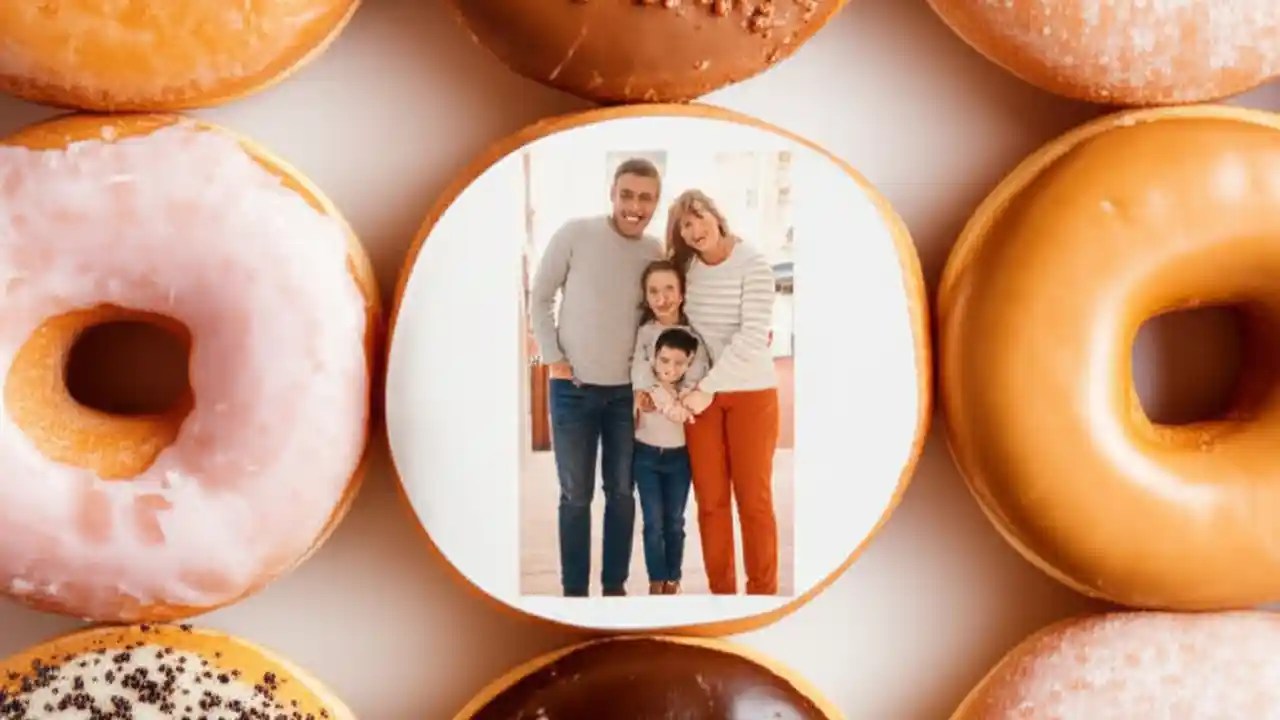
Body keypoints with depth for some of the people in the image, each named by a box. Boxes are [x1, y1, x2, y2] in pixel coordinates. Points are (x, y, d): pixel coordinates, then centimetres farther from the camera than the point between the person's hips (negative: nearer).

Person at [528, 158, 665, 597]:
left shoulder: (657, 252, 0)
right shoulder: (575, 234, -9)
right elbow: (540, 297, -2)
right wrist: (552, 358, -7)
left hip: (628, 391, 3)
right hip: (573, 388, -2)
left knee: (621, 493, 10)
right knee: (576, 495, 6)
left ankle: (615, 585, 23)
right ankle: (574, 590, 17)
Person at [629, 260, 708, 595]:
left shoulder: (694, 335, -1)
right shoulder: (640, 332, -2)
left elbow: (694, 382, -13)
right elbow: (639, 373, -17)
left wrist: (658, 399, -23)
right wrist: (669, 402, -28)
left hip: (679, 452, 0)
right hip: (645, 450, 0)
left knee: (674, 521, 9)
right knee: (653, 522, 2)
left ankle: (673, 581, 21)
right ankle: (657, 583, 14)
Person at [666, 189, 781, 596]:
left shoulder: (752, 264, -10)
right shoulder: (685, 267, 4)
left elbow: (753, 337, -18)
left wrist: (709, 387, -19)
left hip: (751, 393, -4)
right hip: (700, 393, 4)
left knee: (753, 498, 2)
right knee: (710, 499, 6)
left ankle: (763, 590, 13)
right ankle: (721, 590, 17)